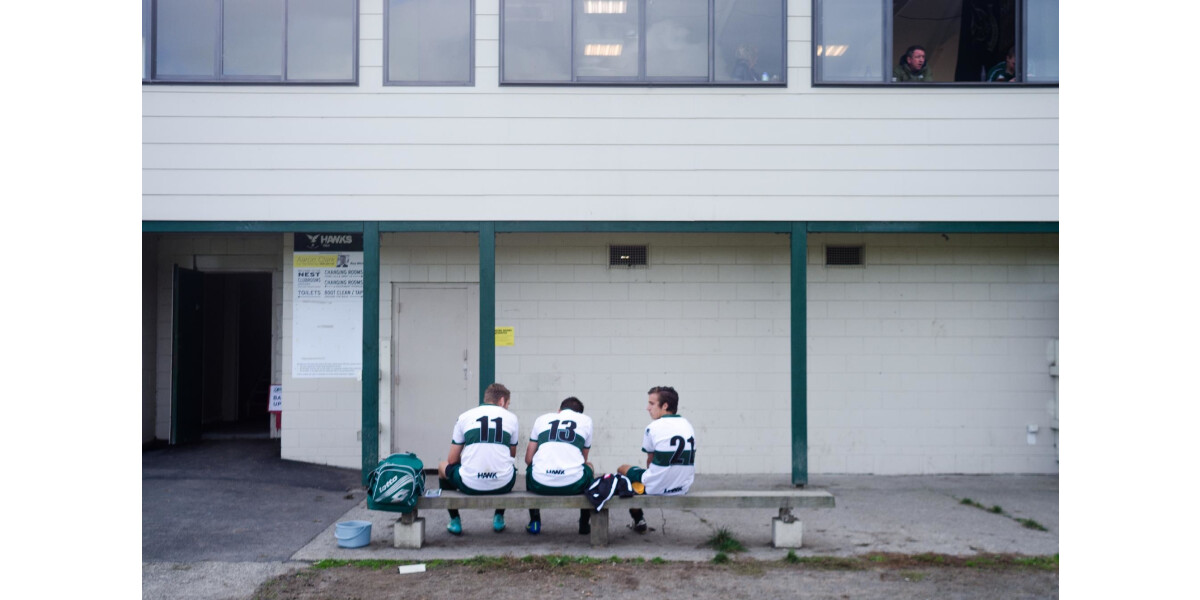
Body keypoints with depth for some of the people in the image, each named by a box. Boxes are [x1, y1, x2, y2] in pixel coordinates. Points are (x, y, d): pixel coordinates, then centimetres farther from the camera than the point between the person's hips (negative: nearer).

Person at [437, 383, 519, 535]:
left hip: (469, 485, -1)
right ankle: (499, 518, 37)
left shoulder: (464, 417, 7)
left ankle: (455, 521, 31)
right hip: (502, 485, 1)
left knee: (443, 466, 30)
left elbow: (452, 460, 11)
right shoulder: (511, 418, 9)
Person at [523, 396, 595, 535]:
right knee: (588, 467, 34)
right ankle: (584, 524, 35)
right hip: (573, 485, -1)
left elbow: (528, 459, 18)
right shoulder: (585, 420, 18)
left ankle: (534, 522, 32)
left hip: (540, 485, 1)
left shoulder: (542, 419, 20)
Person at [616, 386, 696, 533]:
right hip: (683, 488, 6)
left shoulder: (654, 427, -13)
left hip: (656, 488, -6)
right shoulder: (688, 426, 4)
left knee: (623, 469, 21)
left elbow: (650, 461, -2)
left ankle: (638, 520, 28)